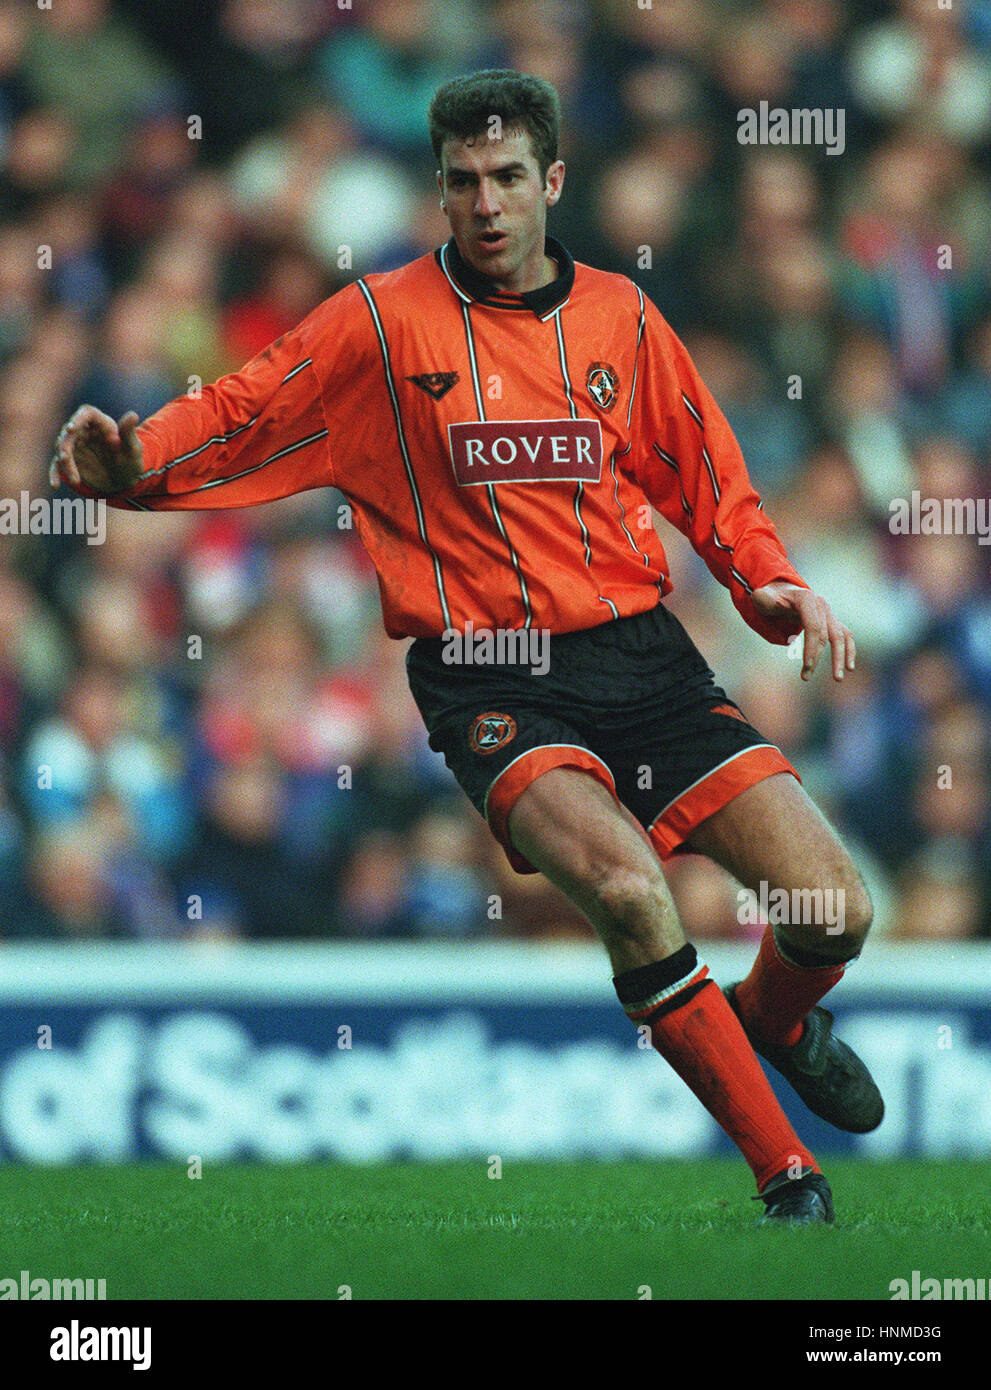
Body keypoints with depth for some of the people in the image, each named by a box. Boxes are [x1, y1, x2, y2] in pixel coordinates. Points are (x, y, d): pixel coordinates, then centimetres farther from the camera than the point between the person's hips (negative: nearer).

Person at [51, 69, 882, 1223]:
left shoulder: (620, 316, 12)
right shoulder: (382, 322, 3)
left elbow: (707, 481, 20)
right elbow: (236, 422, 3)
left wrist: (771, 585, 3)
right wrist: (131, 460, -17)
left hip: (643, 654, 3)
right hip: (490, 683, -3)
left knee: (835, 912, -8)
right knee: (625, 884, -32)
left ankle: (774, 1021, 32)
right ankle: (785, 1174, -17)